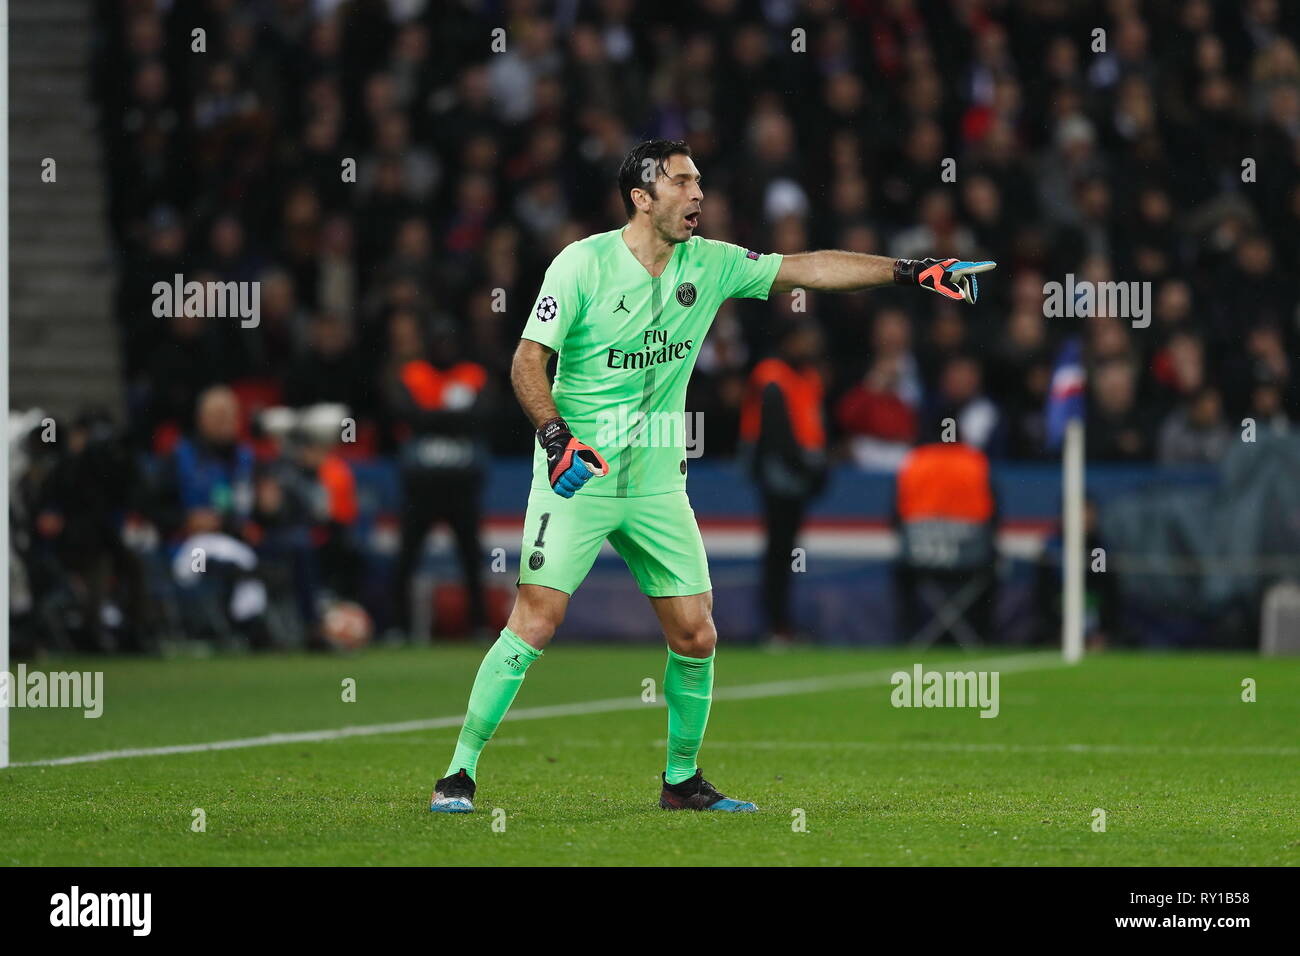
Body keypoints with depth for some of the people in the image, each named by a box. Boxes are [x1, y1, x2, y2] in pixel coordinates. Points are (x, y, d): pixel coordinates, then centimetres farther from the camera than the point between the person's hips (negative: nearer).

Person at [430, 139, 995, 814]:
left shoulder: (708, 264, 3)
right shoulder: (583, 263, -10)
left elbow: (806, 269, 6)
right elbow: (529, 359, -11)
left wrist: (912, 271, 0)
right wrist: (557, 437, -26)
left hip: (658, 481, 5)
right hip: (579, 473, -5)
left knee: (696, 637, 2)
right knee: (536, 621, -14)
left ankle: (682, 780, 19)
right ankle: (459, 773, -6)